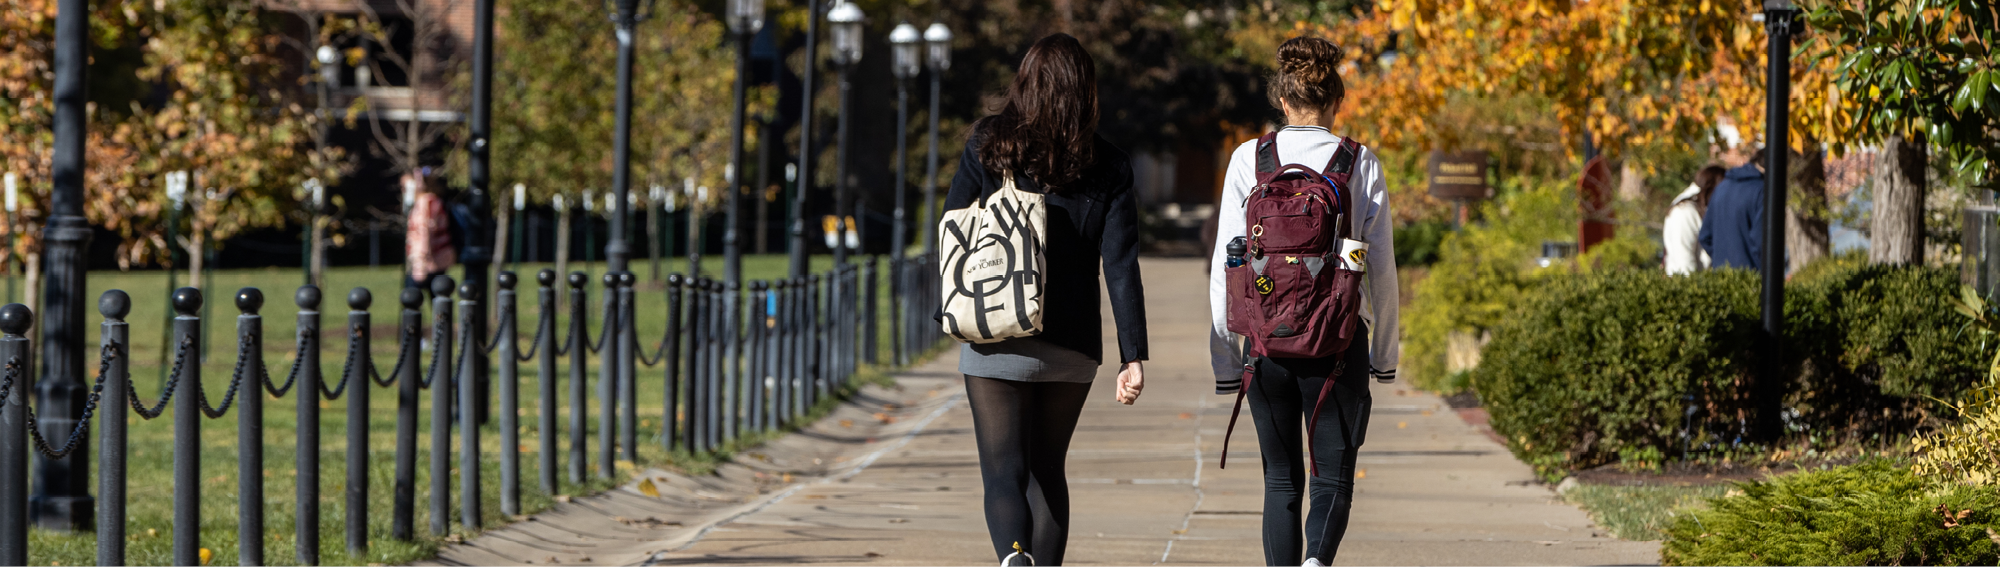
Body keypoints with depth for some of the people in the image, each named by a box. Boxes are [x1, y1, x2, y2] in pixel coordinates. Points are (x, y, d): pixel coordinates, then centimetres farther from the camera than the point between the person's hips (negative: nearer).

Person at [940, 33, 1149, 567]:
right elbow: (1122, 267, -5)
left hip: (996, 342, -2)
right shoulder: (1108, 167, 0)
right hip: (1072, 344, 2)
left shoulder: (988, 145, -2)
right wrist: (1133, 357, -6)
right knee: (1047, 470, 18)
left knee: (1003, 471, -3)